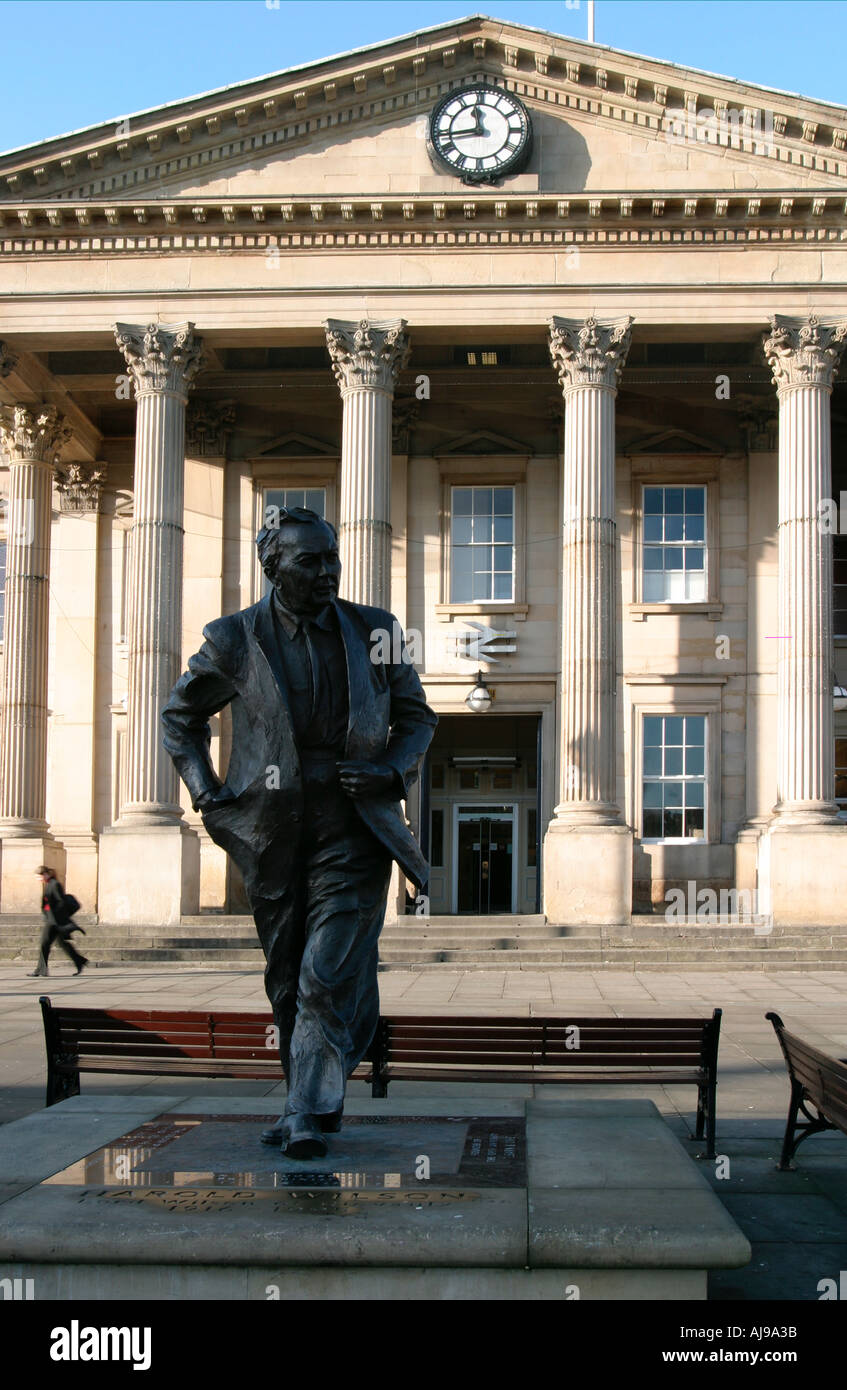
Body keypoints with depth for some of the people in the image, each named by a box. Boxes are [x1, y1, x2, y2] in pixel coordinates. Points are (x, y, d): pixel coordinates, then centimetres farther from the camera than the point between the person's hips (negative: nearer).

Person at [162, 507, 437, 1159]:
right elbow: (181, 714, 15)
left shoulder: (373, 630, 3)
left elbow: (417, 716, 14)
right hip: (273, 830, 2)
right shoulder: (235, 640, 1)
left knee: (328, 974, -12)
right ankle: (316, 1103, 27)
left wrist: (392, 769, -5)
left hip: (353, 827, -1)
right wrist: (205, 790, 4)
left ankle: (307, 1116, -8)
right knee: (287, 980, 11)